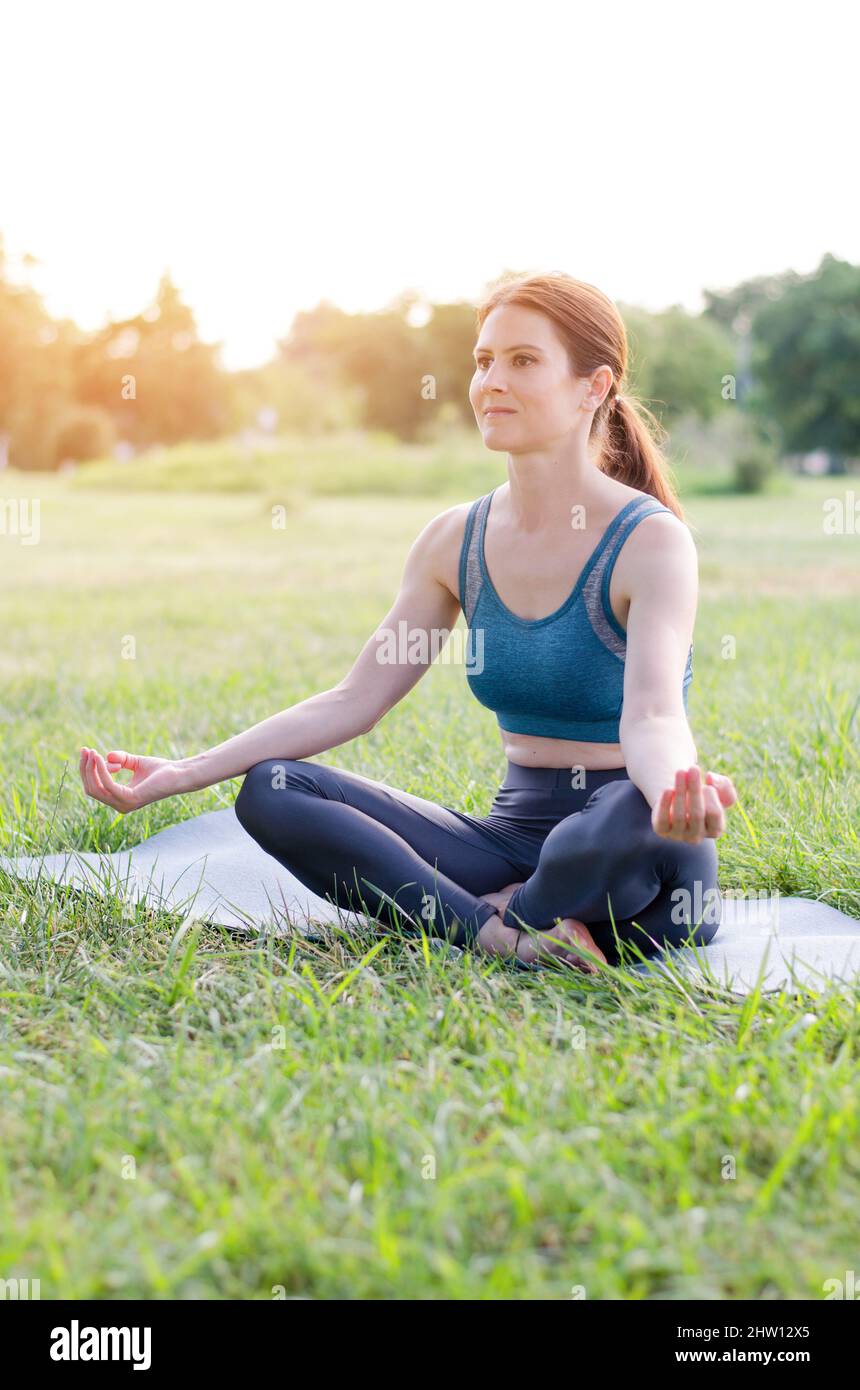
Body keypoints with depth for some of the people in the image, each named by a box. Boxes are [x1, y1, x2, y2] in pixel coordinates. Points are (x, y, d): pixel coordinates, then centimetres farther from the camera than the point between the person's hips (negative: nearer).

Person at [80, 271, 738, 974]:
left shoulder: (650, 540, -12)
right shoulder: (457, 539, 5)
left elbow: (651, 716, -28)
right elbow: (353, 700, 4)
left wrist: (674, 793, -53)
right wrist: (184, 773, -5)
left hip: (621, 860, -5)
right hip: (516, 832, 5)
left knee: (642, 819, -41)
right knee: (272, 791, -11)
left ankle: (504, 912, -10)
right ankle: (507, 935, -24)